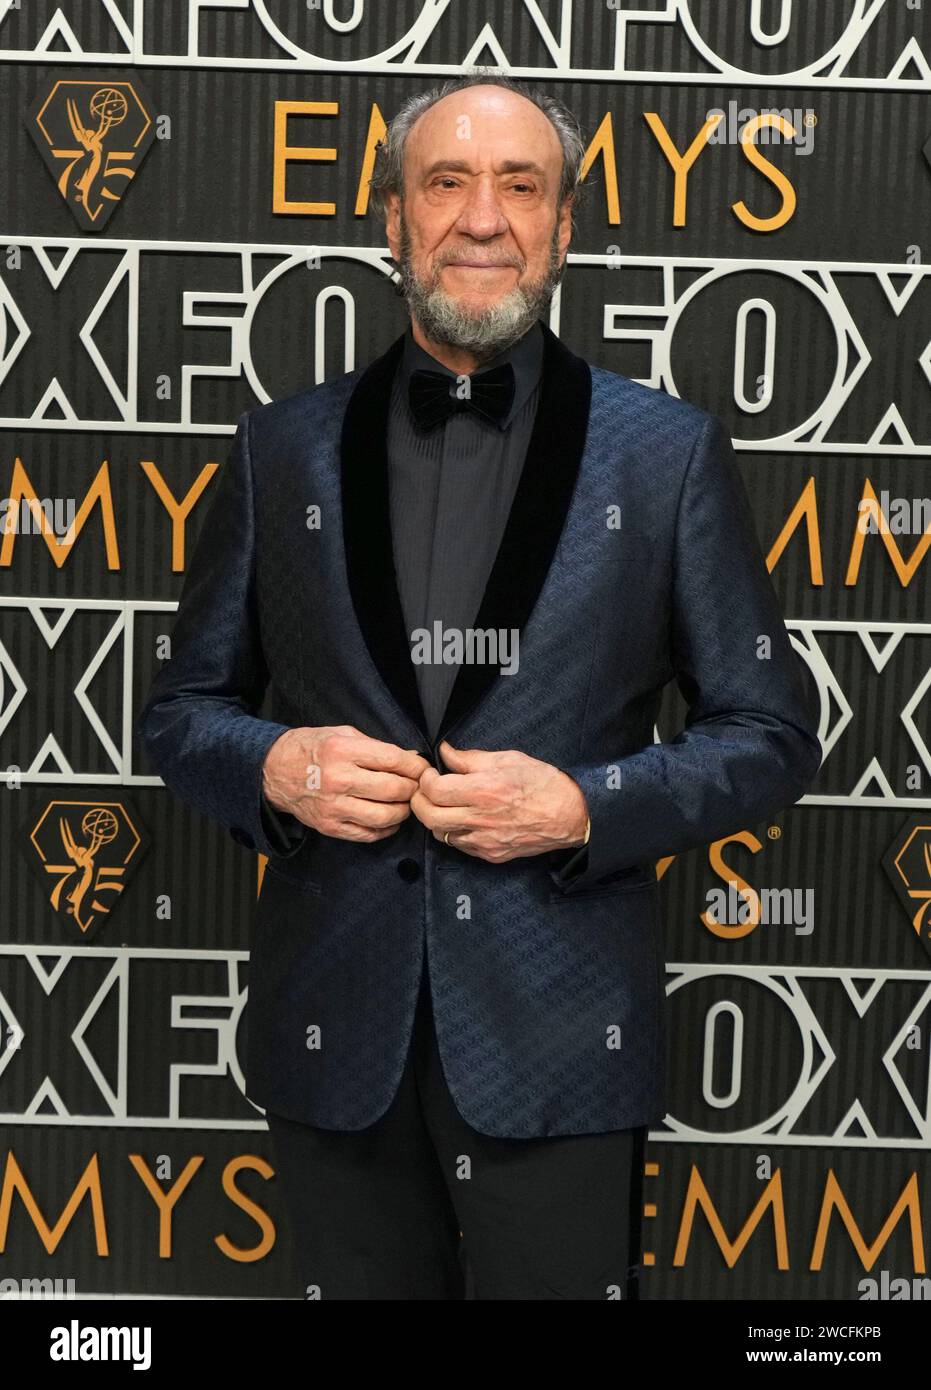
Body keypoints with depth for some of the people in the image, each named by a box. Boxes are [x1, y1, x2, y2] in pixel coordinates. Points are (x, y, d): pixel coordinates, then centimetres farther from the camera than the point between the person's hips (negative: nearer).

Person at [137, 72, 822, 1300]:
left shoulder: (669, 451, 0)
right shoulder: (286, 448, 5)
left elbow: (771, 733, 2)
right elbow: (182, 706, 11)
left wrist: (583, 807, -14)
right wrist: (277, 766, -11)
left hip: (558, 1044, -2)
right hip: (335, 1040, 2)